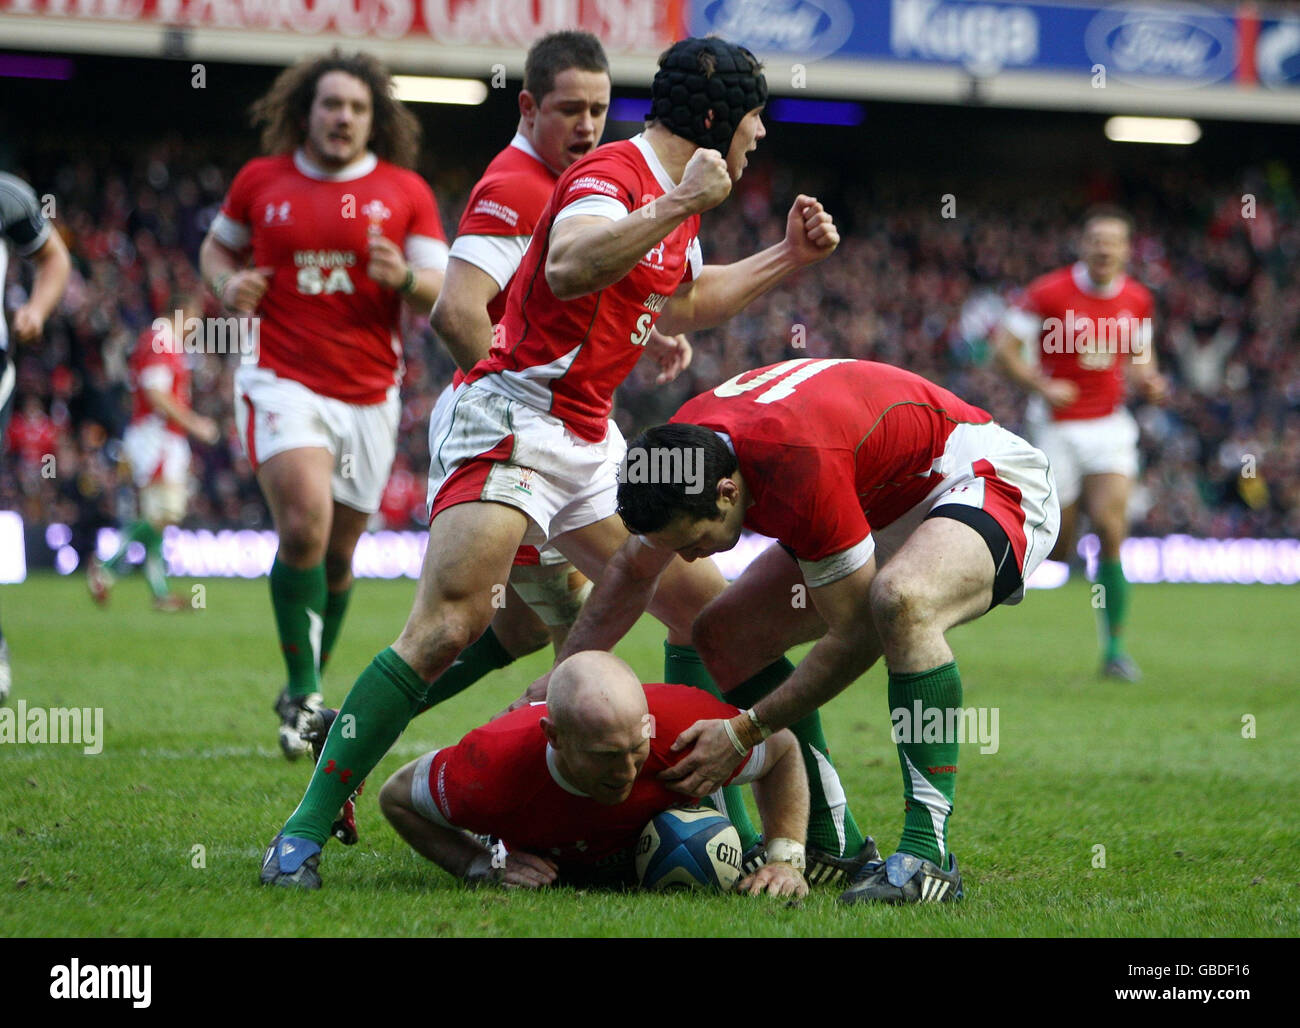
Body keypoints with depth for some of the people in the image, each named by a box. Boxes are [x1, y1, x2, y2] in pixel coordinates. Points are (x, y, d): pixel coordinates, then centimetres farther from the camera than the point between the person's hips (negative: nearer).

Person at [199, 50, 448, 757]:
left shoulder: (406, 193, 3)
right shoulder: (261, 180, 4)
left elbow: (445, 298, 2)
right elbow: (217, 246, 21)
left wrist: (405, 279, -20)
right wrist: (228, 283, -2)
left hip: (369, 393, 2)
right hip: (282, 381, -2)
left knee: (338, 551, 9)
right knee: (305, 524, -22)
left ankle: (306, 691, 29)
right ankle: (303, 694, -11)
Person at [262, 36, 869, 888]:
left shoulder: (675, 192, 16)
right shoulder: (616, 174, -15)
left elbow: (678, 306, 34)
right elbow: (570, 267, -36)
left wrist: (787, 259, 29)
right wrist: (680, 205, -37)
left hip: (590, 445, 10)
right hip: (512, 424, -10)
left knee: (706, 608, 9)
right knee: (447, 627, -21)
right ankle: (308, 828, -18)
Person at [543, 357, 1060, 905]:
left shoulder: (802, 468, -38)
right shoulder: (682, 449, -13)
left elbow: (856, 638, -29)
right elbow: (633, 571, 7)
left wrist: (743, 732, -26)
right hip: (885, 505, 9)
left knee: (900, 602, -40)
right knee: (722, 637, 3)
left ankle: (927, 856, -37)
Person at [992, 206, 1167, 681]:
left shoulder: (1137, 299, 1)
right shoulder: (1049, 293, -12)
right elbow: (1004, 346, -8)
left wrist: (1148, 379, -4)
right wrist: (1041, 386, -22)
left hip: (1109, 423, 3)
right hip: (1057, 424, -2)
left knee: (1111, 529, -13)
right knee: (1056, 549, -1)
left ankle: (1115, 648, -6)